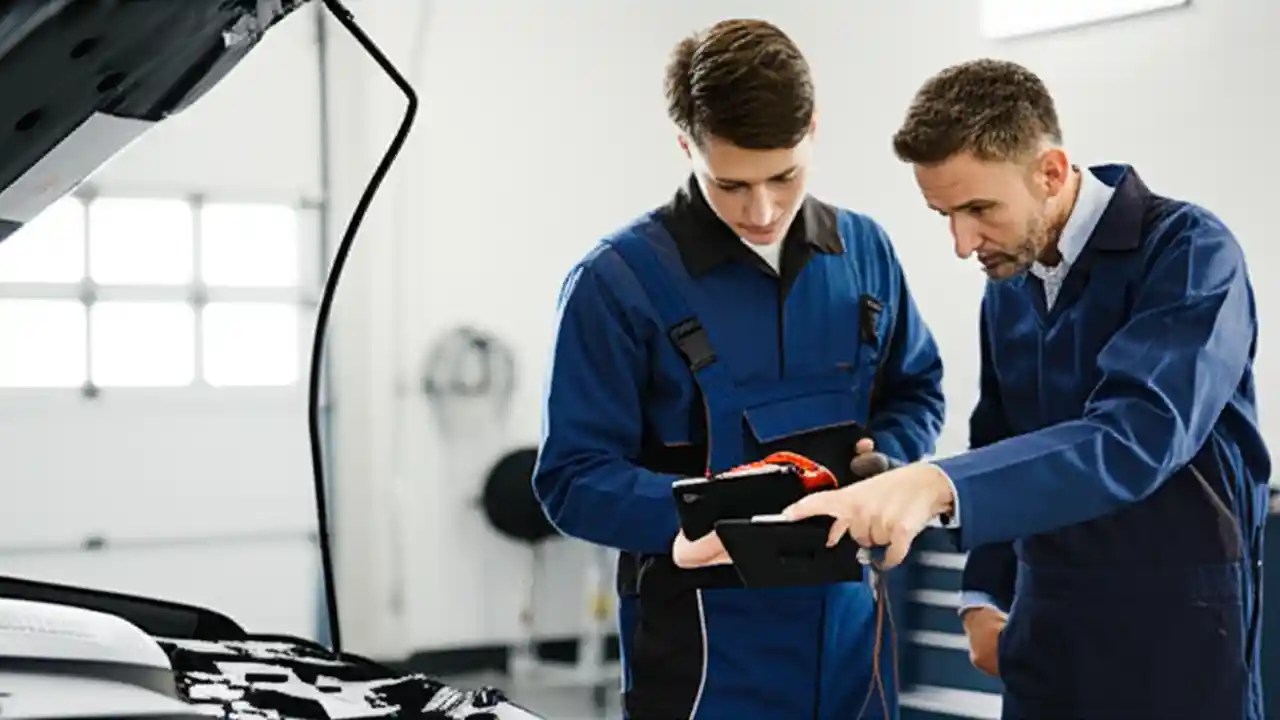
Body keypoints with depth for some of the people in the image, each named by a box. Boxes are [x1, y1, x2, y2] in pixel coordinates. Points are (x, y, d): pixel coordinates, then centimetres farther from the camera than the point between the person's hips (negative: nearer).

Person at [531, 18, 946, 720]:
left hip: (846, 620, 5)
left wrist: (885, 463, -5)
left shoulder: (864, 250, 4)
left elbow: (916, 390, 17)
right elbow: (574, 477, -11)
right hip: (708, 641, -5)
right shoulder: (618, 281, -11)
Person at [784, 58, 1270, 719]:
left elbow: (1136, 436, -29)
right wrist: (986, 592, 11)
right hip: (1047, 627, 6)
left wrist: (940, 484, -39)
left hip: (1173, 624, -6)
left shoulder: (1189, 250, -15)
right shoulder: (1007, 286, 8)